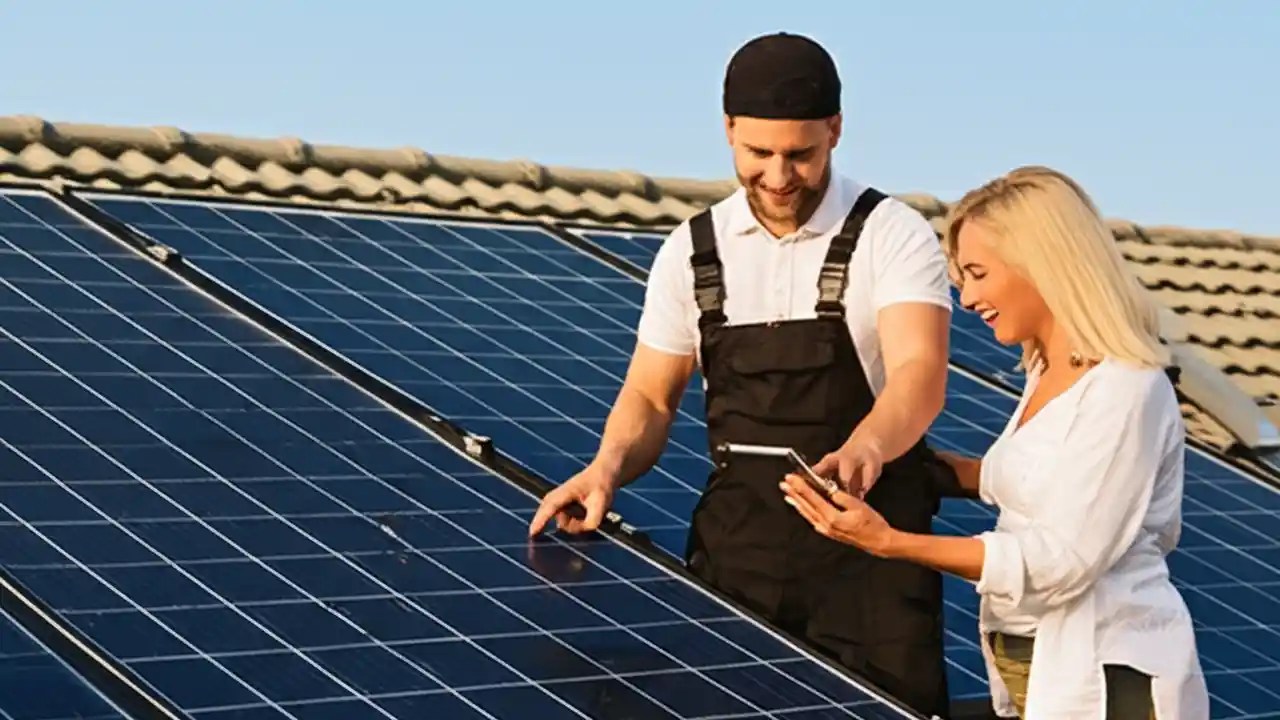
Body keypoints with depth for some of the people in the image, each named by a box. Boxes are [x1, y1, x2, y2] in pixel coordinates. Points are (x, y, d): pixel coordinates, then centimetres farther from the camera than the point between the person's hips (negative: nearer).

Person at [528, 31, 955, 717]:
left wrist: (864, 449, -43)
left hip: (869, 541, -3)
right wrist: (607, 469, -11)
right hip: (737, 548, 3)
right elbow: (651, 397, 11)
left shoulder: (892, 235, -7)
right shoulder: (693, 250, 6)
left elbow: (919, 374, -21)